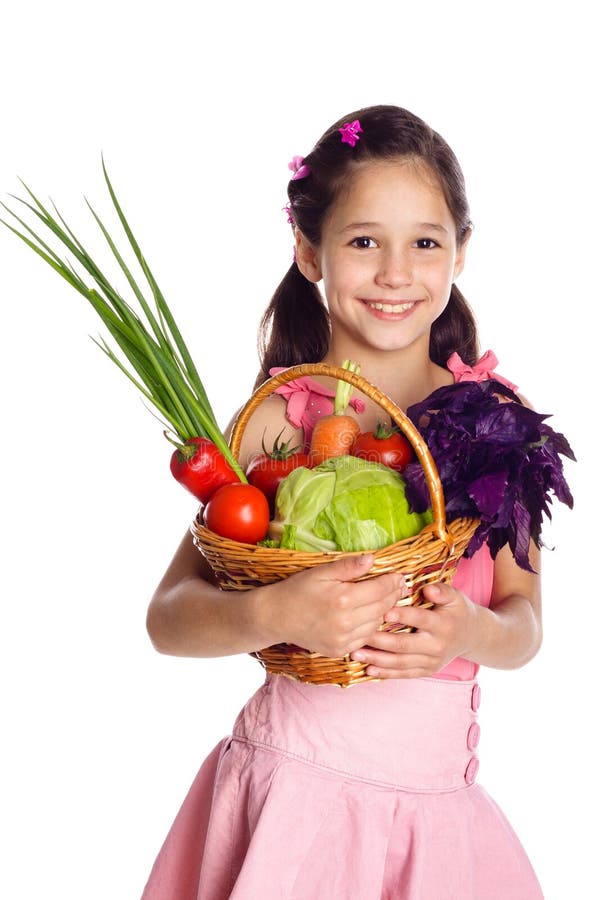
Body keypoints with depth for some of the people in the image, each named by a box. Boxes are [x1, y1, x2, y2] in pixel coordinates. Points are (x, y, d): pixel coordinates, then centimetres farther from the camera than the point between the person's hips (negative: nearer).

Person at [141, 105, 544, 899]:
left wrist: (473, 632, -19)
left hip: (437, 798, 3)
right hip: (295, 785, -3)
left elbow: (524, 623, 3)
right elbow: (166, 616, -9)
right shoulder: (279, 418, -7)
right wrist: (273, 615, -27)